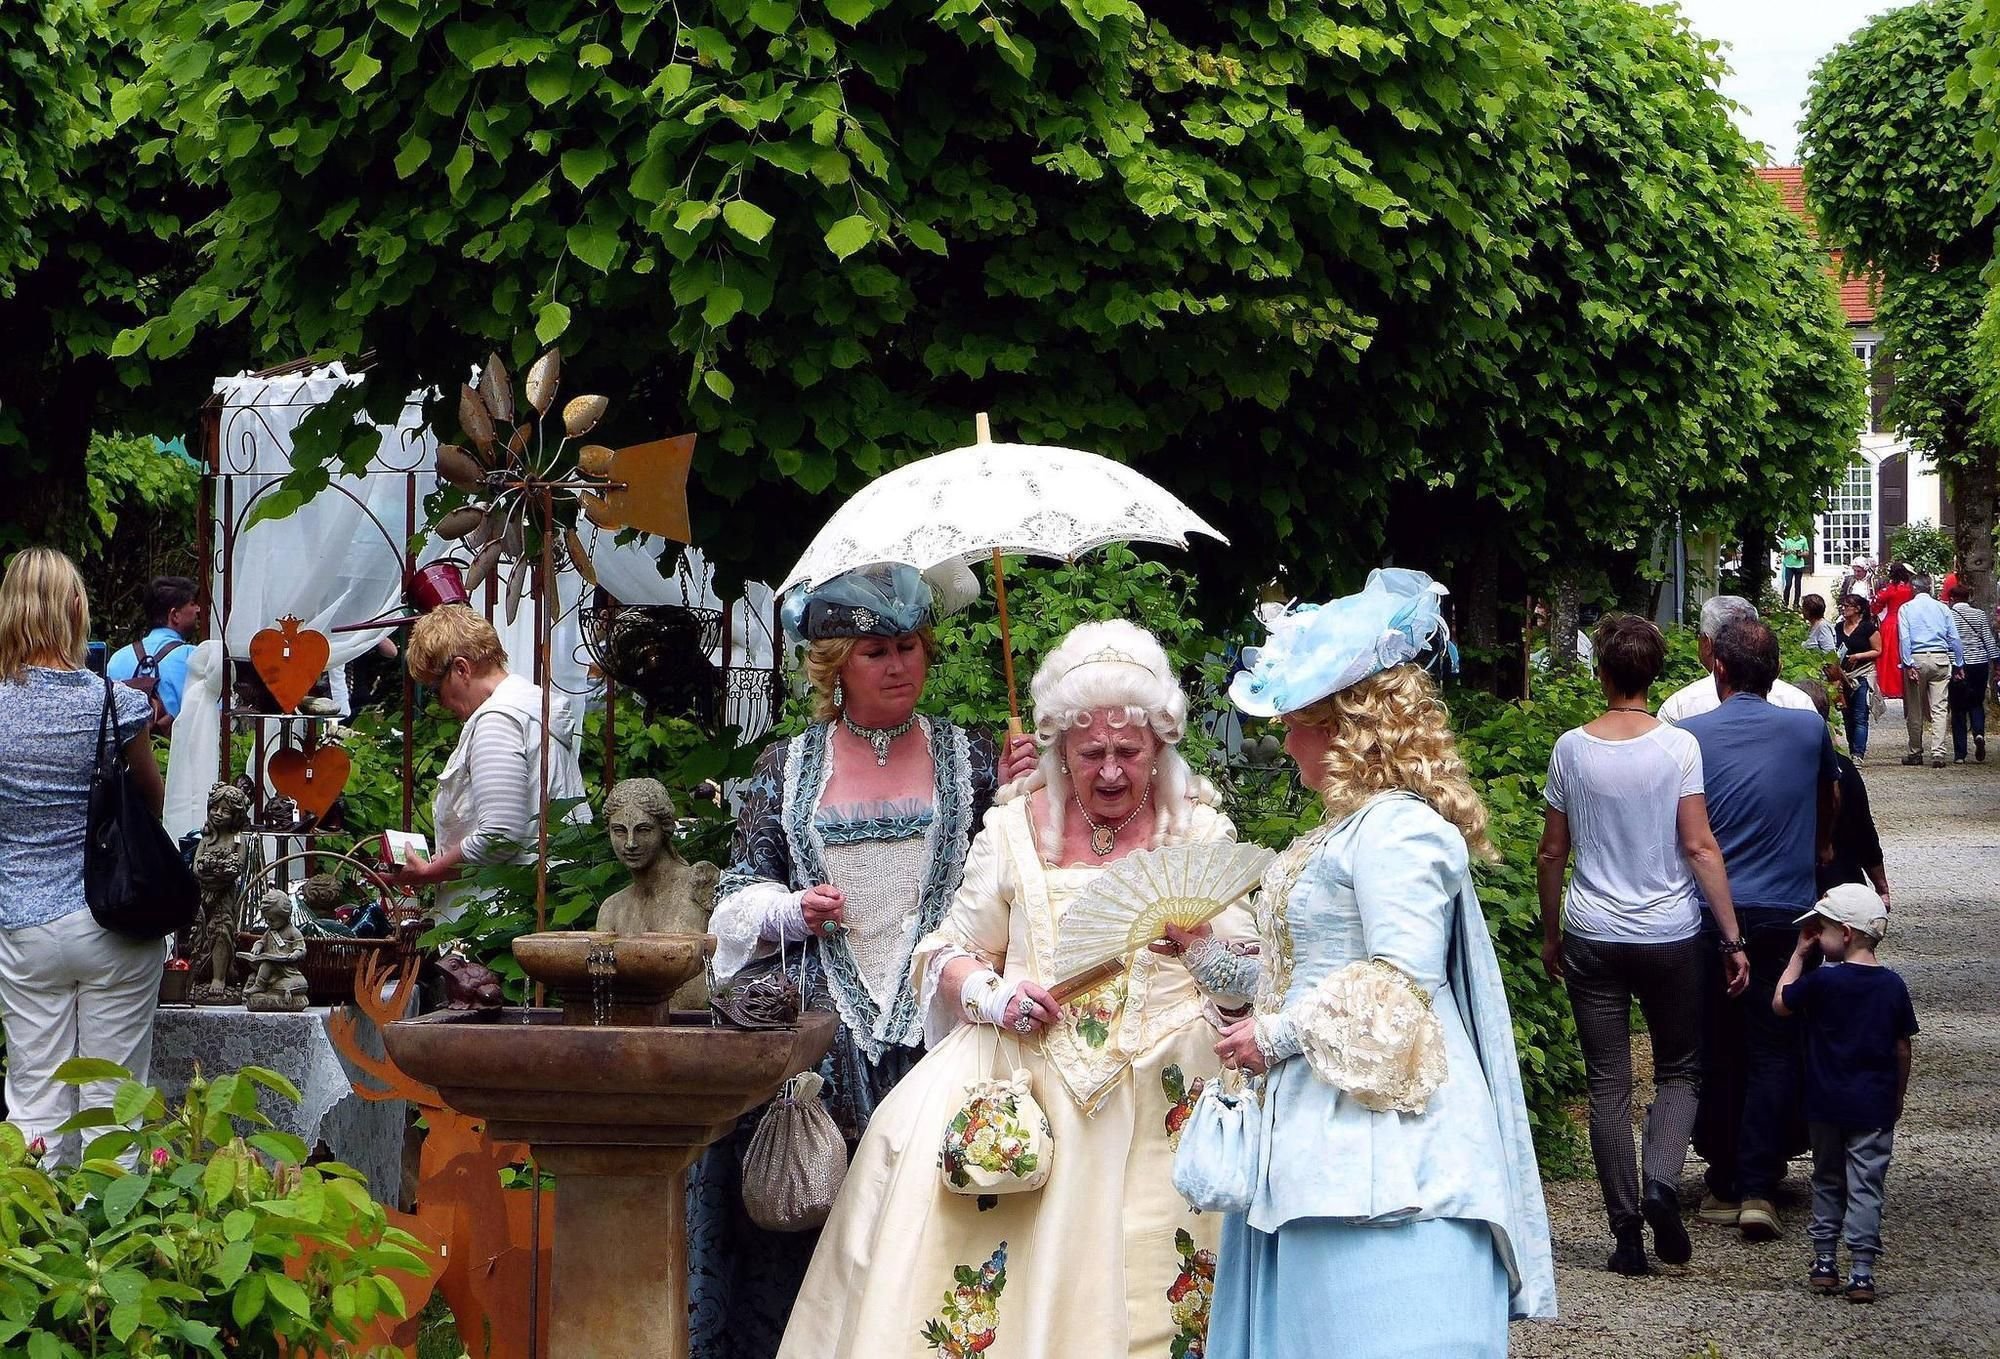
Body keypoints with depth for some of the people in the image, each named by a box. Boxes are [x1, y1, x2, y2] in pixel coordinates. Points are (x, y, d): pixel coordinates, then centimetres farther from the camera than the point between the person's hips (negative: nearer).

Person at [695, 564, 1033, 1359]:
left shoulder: (966, 758, 10)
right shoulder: (786, 768, 11)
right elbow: (739, 897, 11)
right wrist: (792, 911, -9)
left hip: (934, 1024, 0)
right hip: (815, 1035, 1)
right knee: (806, 1224, -5)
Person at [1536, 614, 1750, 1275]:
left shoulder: (1572, 748, -3)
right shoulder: (1678, 746, -8)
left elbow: (1551, 854, 3)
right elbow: (1700, 847, -10)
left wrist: (1550, 936, 16)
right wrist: (1733, 937, -4)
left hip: (1592, 939, 1)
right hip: (1671, 935, -1)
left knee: (1608, 1084, 7)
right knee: (1679, 1071, 14)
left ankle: (1627, 1232, 5)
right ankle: (1662, 1183, -10)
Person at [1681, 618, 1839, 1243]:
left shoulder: (1687, 737, -5)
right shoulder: (1809, 729, 2)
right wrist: (1821, 849, 45)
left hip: (1709, 915, 0)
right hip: (1786, 913, 1)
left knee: (1716, 1052, 9)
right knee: (1773, 1051, 4)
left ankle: (1722, 1186, 13)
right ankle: (1757, 1186, -6)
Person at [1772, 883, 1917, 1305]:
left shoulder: (1822, 981, -11)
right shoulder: (1893, 985, -1)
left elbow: (1780, 1004, 5)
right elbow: (1902, 1049, 5)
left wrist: (1799, 954, 9)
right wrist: (1898, 1096, 18)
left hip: (1826, 1104, -1)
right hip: (1875, 1106, 1)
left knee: (1827, 1181, 15)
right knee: (1866, 1187, 1)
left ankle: (1824, 1262, 18)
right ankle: (1861, 1272, -5)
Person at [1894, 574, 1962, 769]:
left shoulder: (1906, 608, 3)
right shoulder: (1942, 608, 8)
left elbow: (1904, 638, -7)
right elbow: (1954, 638, 6)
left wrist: (1908, 665, -9)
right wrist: (1958, 665, 10)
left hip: (1916, 658, -1)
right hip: (1941, 658, 1)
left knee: (1914, 709, 9)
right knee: (1939, 709, -2)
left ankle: (1916, 753, 15)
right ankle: (1938, 753, -12)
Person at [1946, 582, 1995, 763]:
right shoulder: (1980, 615, 4)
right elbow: (1989, 641, 3)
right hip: (1980, 665, 2)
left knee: (1958, 709, 5)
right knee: (1977, 704, 16)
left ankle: (1960, 753, 3)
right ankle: (1979, 733, -13)